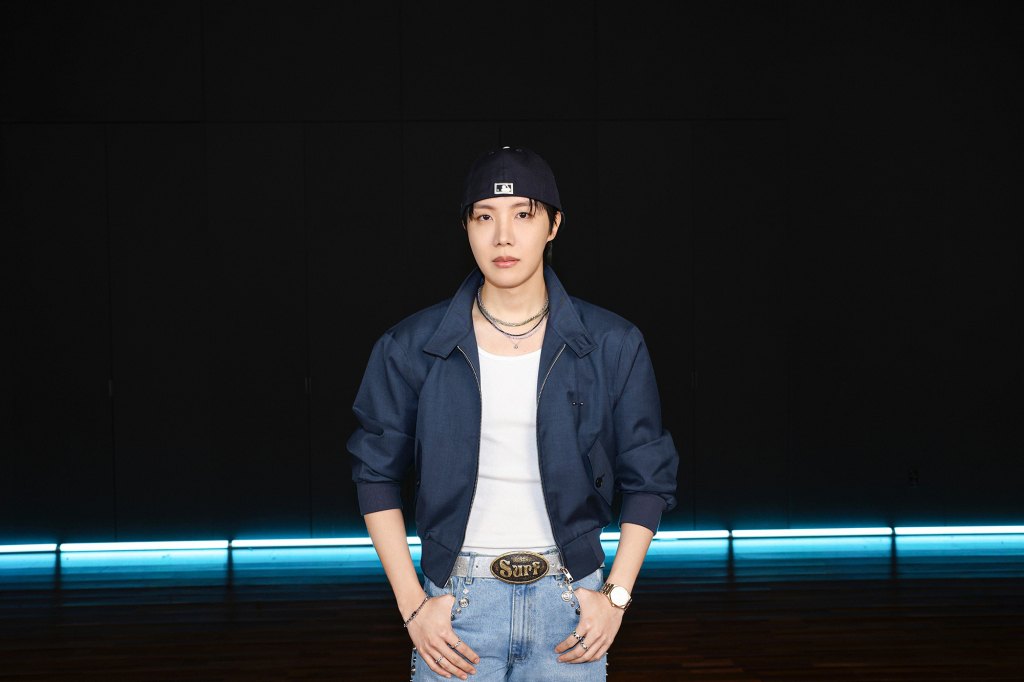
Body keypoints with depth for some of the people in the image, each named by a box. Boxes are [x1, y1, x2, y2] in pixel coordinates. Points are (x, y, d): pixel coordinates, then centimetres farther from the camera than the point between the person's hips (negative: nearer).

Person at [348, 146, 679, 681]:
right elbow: (376, 475, 4)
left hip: (568, 598, 1)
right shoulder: (411, 348, -2)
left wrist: (616, 595, -2)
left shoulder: (613, 346, -1)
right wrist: (412, 606, -2)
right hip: (457, 602, 0)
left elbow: (649, 480, 6)